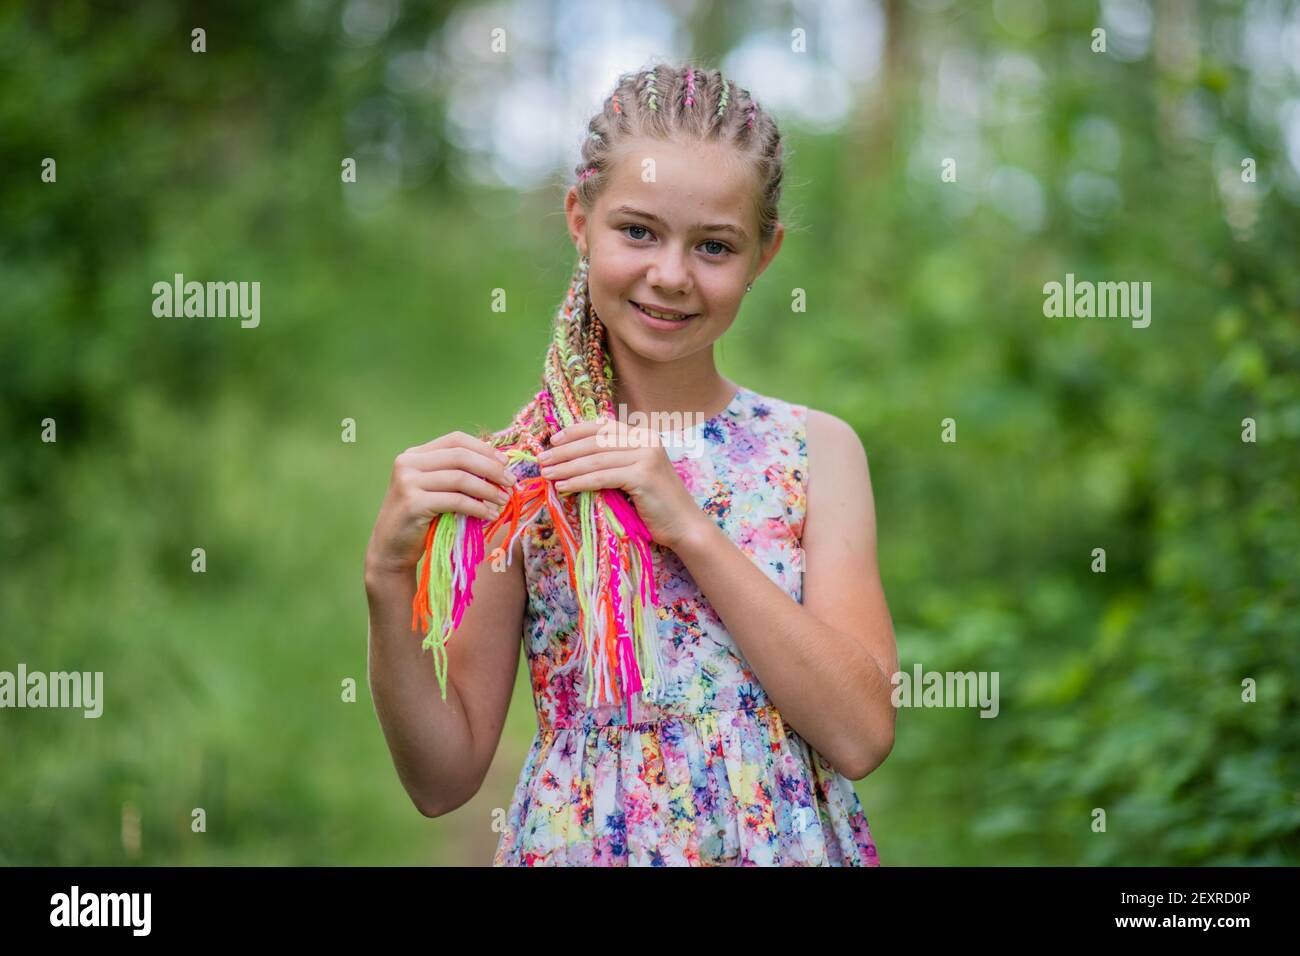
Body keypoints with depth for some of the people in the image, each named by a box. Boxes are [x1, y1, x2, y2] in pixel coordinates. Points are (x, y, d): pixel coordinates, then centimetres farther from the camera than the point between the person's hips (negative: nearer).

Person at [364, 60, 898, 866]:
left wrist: (688, 525, -16)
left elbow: (861, 736, -12)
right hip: (581, 844, -1)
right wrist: (390, 580, -19)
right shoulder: (510, 467, -4)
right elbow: (444, 779, -4)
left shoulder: (817, 451, -1)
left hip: (789, 841, 1)